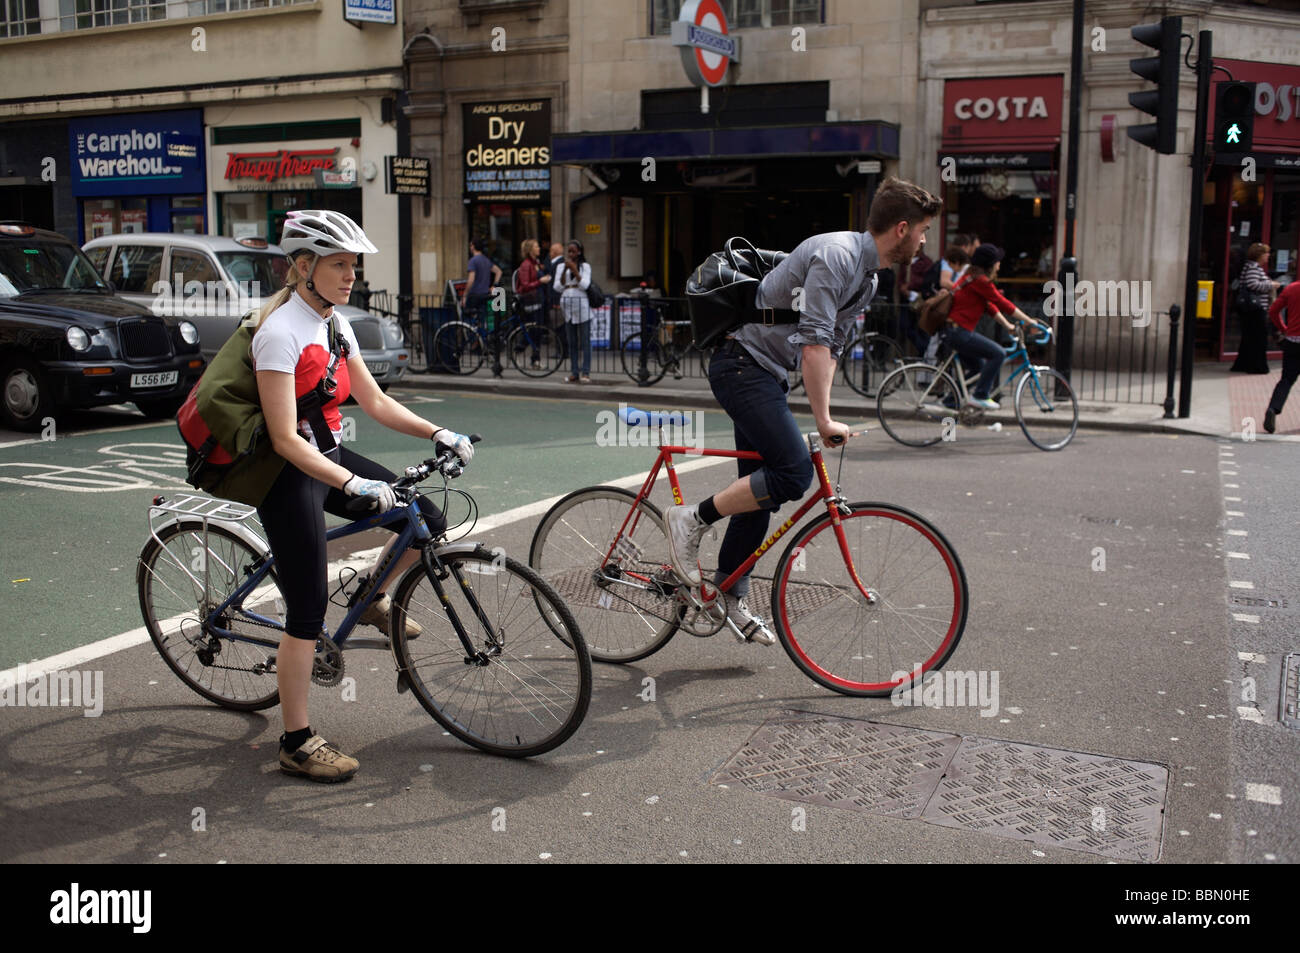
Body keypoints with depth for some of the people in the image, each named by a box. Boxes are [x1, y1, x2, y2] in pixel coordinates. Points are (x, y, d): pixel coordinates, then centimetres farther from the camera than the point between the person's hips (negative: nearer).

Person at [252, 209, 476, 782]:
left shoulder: (334, 323, 5)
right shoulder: (281, 331, -21)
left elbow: (374, 401, 10)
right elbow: (285, 440, -25)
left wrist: (437, 433, -1)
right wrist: (354, 484, -33)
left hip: (328, 455, 8)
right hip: (289, 473, -8)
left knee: (428, 522, -2)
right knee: (307, 611, -6)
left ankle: (373, 599, 25)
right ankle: (296, 744, 6)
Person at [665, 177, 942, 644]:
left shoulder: (867, 278, 14)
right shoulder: (836, 254, -18)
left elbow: (831, 347, 18)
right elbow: (813, 343, -25)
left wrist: (824, 416, 8)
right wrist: (824, 420, -24)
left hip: (767, 374, 10)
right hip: (743, 364, -10)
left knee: (762, 489, 10)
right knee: (792, 472, -20)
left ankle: (730, 598, 20)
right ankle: (692, 520, -6)